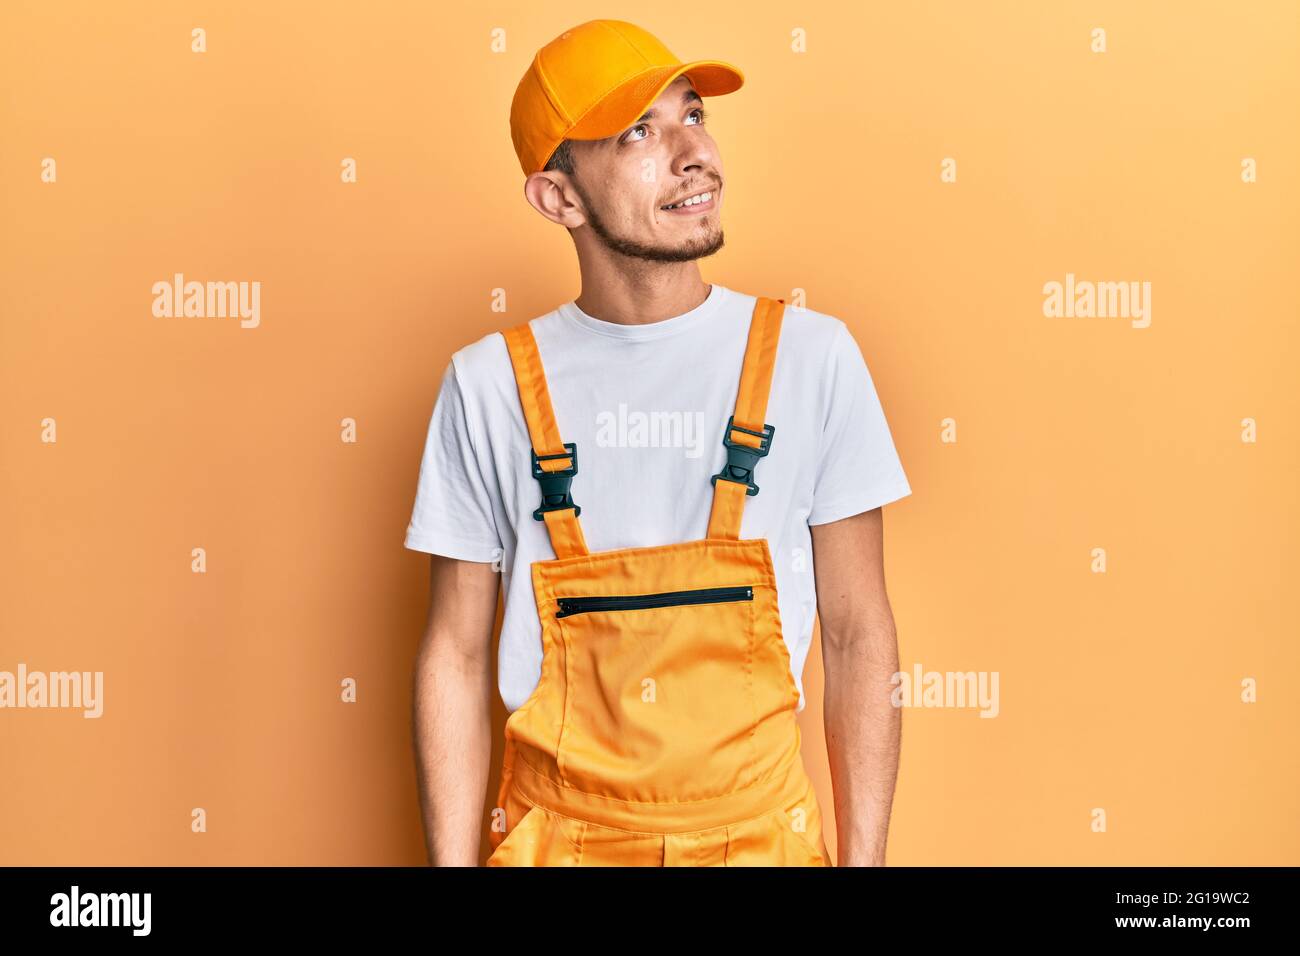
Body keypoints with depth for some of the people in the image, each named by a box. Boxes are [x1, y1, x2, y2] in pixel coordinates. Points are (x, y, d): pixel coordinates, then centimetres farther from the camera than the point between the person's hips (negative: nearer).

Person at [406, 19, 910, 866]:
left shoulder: (812, 358, -6)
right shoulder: (491, 384, -6)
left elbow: (859, 635, -2)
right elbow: (456, 654, 0)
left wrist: (864, 857, -4)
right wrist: (454, 860, -2)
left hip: (759, 831, 0)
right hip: (556, 834, 0)